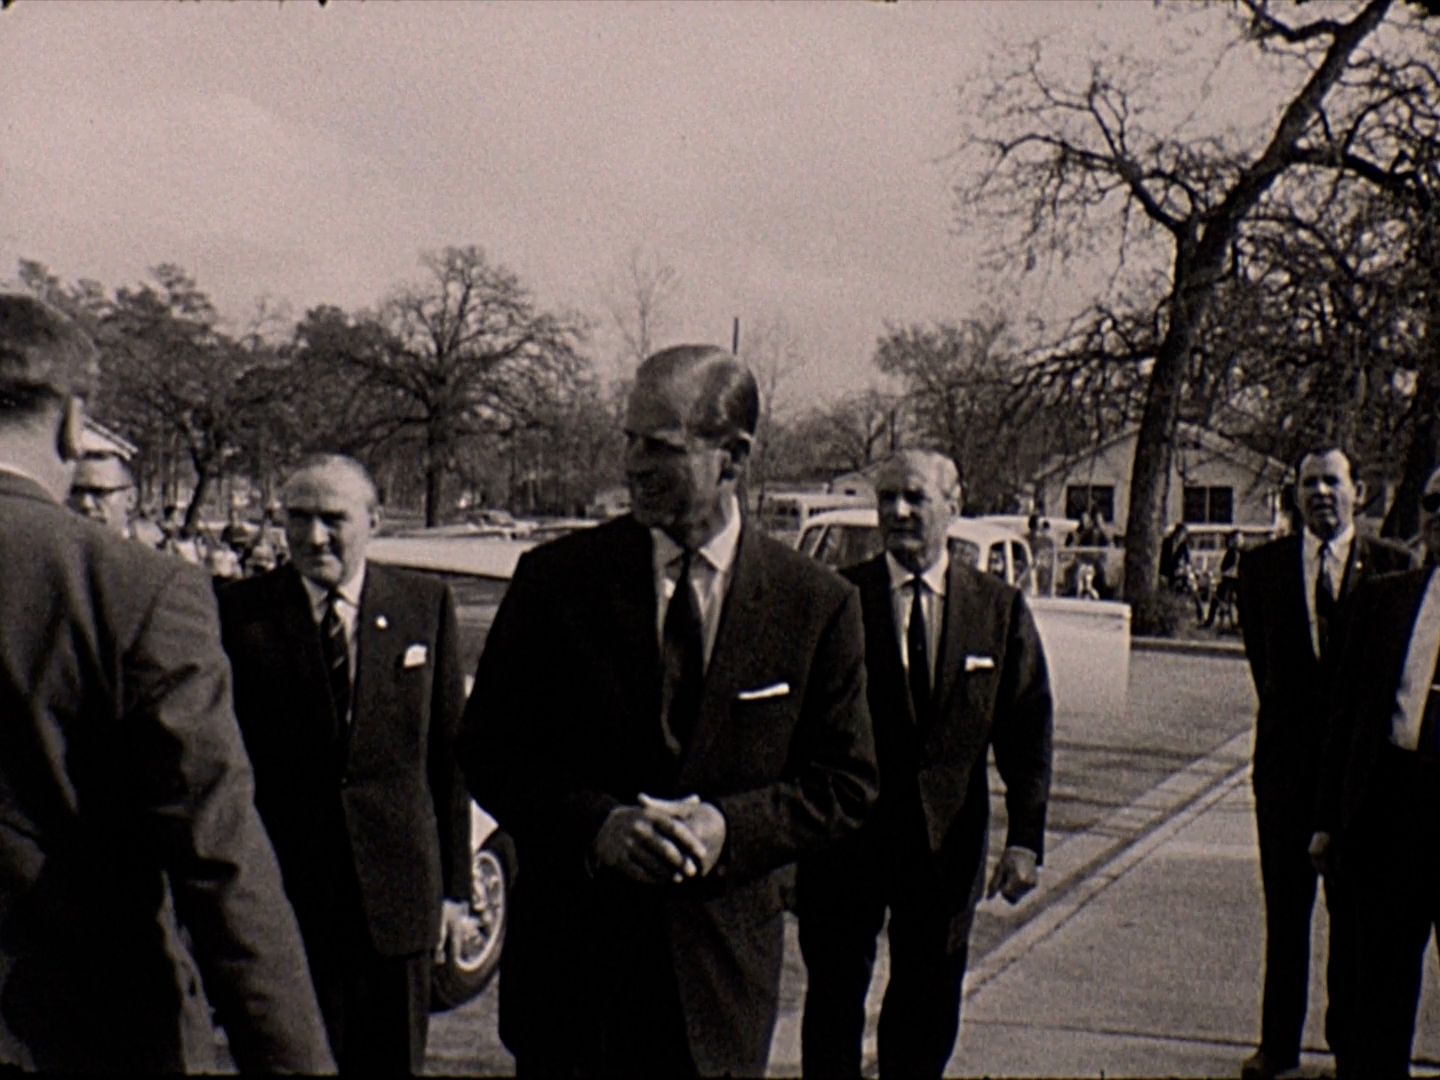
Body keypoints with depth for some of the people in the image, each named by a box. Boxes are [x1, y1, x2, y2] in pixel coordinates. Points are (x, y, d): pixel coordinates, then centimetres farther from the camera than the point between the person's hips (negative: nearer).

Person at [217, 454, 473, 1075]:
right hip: (281, 891, -1)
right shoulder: (239, 612, -1)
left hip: (396, 887, 1)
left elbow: (450, 751, 5)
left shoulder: (426, 605, 3)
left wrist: (454, 882, 4)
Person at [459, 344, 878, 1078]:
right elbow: (487, 749, -1)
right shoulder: (556, 578, -3)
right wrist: (595, 824, -18)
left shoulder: (818, 605, -3)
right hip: (568, 959, 0)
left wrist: (731, 827, -16)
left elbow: (847, 782, 1)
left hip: (722, 970, 0)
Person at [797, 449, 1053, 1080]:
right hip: (848, 837, -2)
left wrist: (1025, 837, -5)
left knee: (928, 1007, 14)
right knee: (835, 998, 11)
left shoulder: (1001, 609, 2)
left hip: (948, 844, 2)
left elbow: (1027, 731, 3)